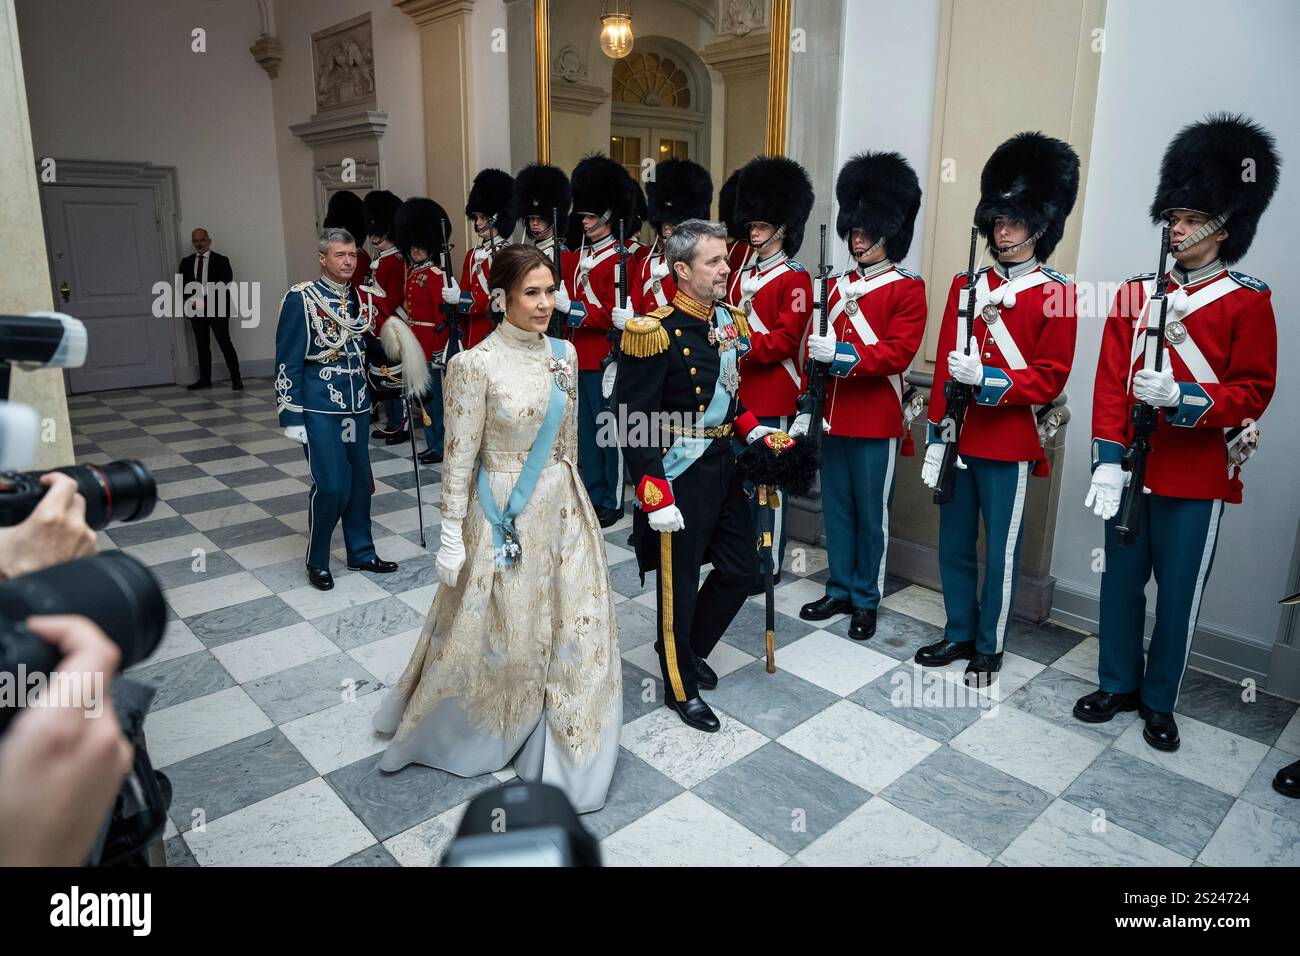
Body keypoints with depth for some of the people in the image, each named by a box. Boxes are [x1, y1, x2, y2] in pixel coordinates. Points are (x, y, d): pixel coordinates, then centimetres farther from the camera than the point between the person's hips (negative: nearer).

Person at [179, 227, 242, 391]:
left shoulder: (221, 261, 1)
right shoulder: (186, 262, 13)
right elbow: (182, 285, 12)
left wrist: (206, 301, -13)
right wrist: (192, 301, -7)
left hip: (217, 309, -4)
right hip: (195, 309, 4)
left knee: (225, 344, -7)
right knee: (201, 345, 7)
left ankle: (236, 379, -2)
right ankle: (204, 379, 13)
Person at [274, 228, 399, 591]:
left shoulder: (363, 298, 8)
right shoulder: (301, 298, -8)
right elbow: (287, 362, -9)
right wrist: (291, 417, -12)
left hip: (357, 406, 6)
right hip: (320, 408, -5)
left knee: (360, 482, 10)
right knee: (331, 485, -7)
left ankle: (362, 553, 25)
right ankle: (317, 561, 12)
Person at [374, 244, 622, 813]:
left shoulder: (564, 353, 2)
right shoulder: (476, 365, -15)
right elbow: (459, 457, -13)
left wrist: (568, 496, 16)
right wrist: (451, 536, -11)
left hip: (562, 508, 5)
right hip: (505, 515, -5)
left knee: (571, 627, 11)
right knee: (499, 629, 10)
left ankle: (558, 743, 34)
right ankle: (470, 729, 40)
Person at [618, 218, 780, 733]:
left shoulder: (729, 320, 5)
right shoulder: (656, 333, -19)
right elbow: (635, 424, -20)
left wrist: (751, 430, 4)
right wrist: (655, 498, -22)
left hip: (722, 464, 8)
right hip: (679, 475, -8)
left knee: (741, 568, 15)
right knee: (680, 584, 7)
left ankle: (688, 647, 40)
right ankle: (681, 686, 29)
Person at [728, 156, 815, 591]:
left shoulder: (795, 279, -8)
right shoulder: (741, 275, 14)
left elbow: (787, 339, -17)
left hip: (773, 398, -7)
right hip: (737, 392, 7)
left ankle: (769, 565, 14)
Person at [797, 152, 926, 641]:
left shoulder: (908, 288, -5)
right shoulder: (837, 285, 11)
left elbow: (899, 353, -16)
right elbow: (816, 350, 12)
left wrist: (842, 354, -26)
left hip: (877, 422, -5)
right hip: (833, 417, 5)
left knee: (871, 515, 6)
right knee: (836, 509, 13)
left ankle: (866, 600, 20)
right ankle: (839, 590, 28)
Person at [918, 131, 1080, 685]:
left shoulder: (1055, 295, -5)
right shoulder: (967, 283, 7)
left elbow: (1050, 379, -8)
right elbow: (944, 364, 7)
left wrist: (987, 380, -23)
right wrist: (936, 435, 4)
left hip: (1009, 446, -4)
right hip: (959, 438, 4)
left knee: (1000, 552, 7)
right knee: (954, 545, 13)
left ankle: (989, 647, 24)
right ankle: (959, 634, 30)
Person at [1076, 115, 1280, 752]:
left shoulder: (1248, 304, -4)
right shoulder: (1136, 294, 5)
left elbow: (1253, 392, -6)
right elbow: (1110, 381, -1)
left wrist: (1181, 397, -24)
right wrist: (1107, 459, -9)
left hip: (1197, 477, -3)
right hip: (1132, 467, 3)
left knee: (1178, 592, 8)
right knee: (1121, 581, 12)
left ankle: (1160, 702, 26)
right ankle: (1118, 684, 30)